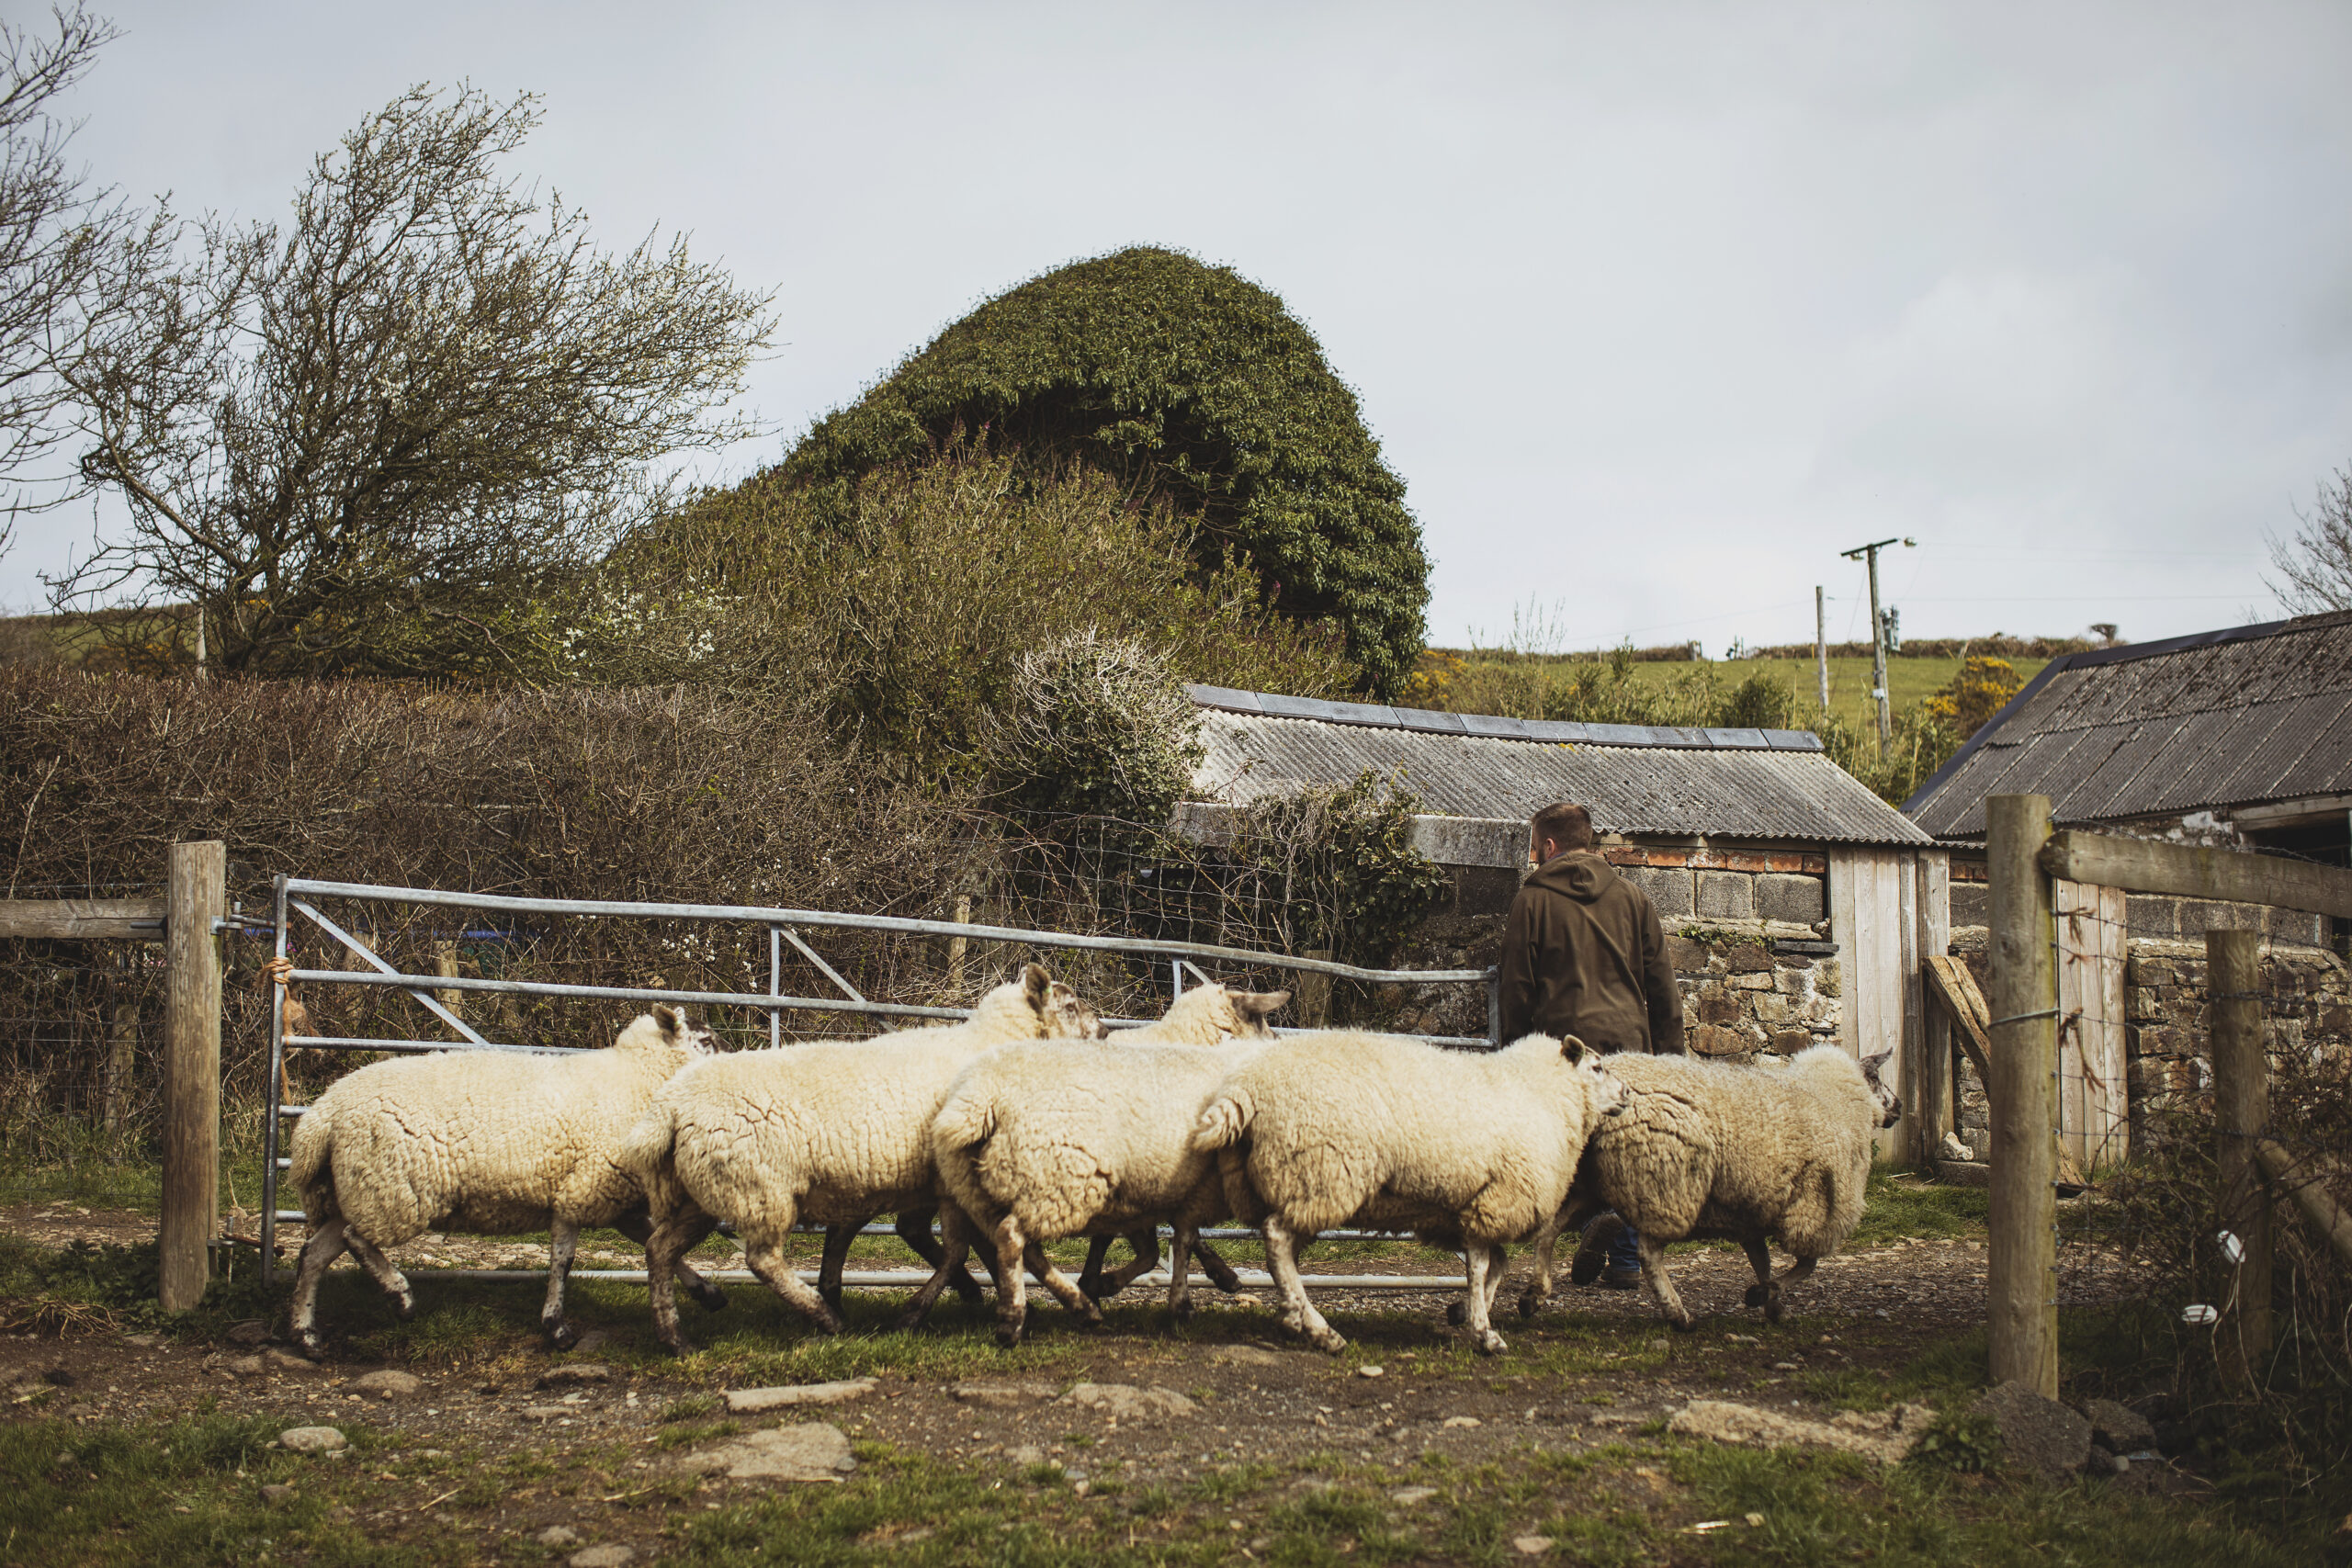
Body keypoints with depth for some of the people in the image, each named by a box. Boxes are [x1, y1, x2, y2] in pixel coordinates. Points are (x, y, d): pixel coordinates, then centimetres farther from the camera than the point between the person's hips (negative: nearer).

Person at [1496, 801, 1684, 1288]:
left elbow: (1517, 986, 2)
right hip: (1627, 1039, 3)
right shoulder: (1632, 899, 14)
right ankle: (1625, 1259, 11)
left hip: (1562, 1037, -3)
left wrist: (1515, 1048, 9)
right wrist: (1670, 1048, 14)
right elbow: (1661, 983, 12)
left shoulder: (1532, 900, 3)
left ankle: (1597, 1214, -22)